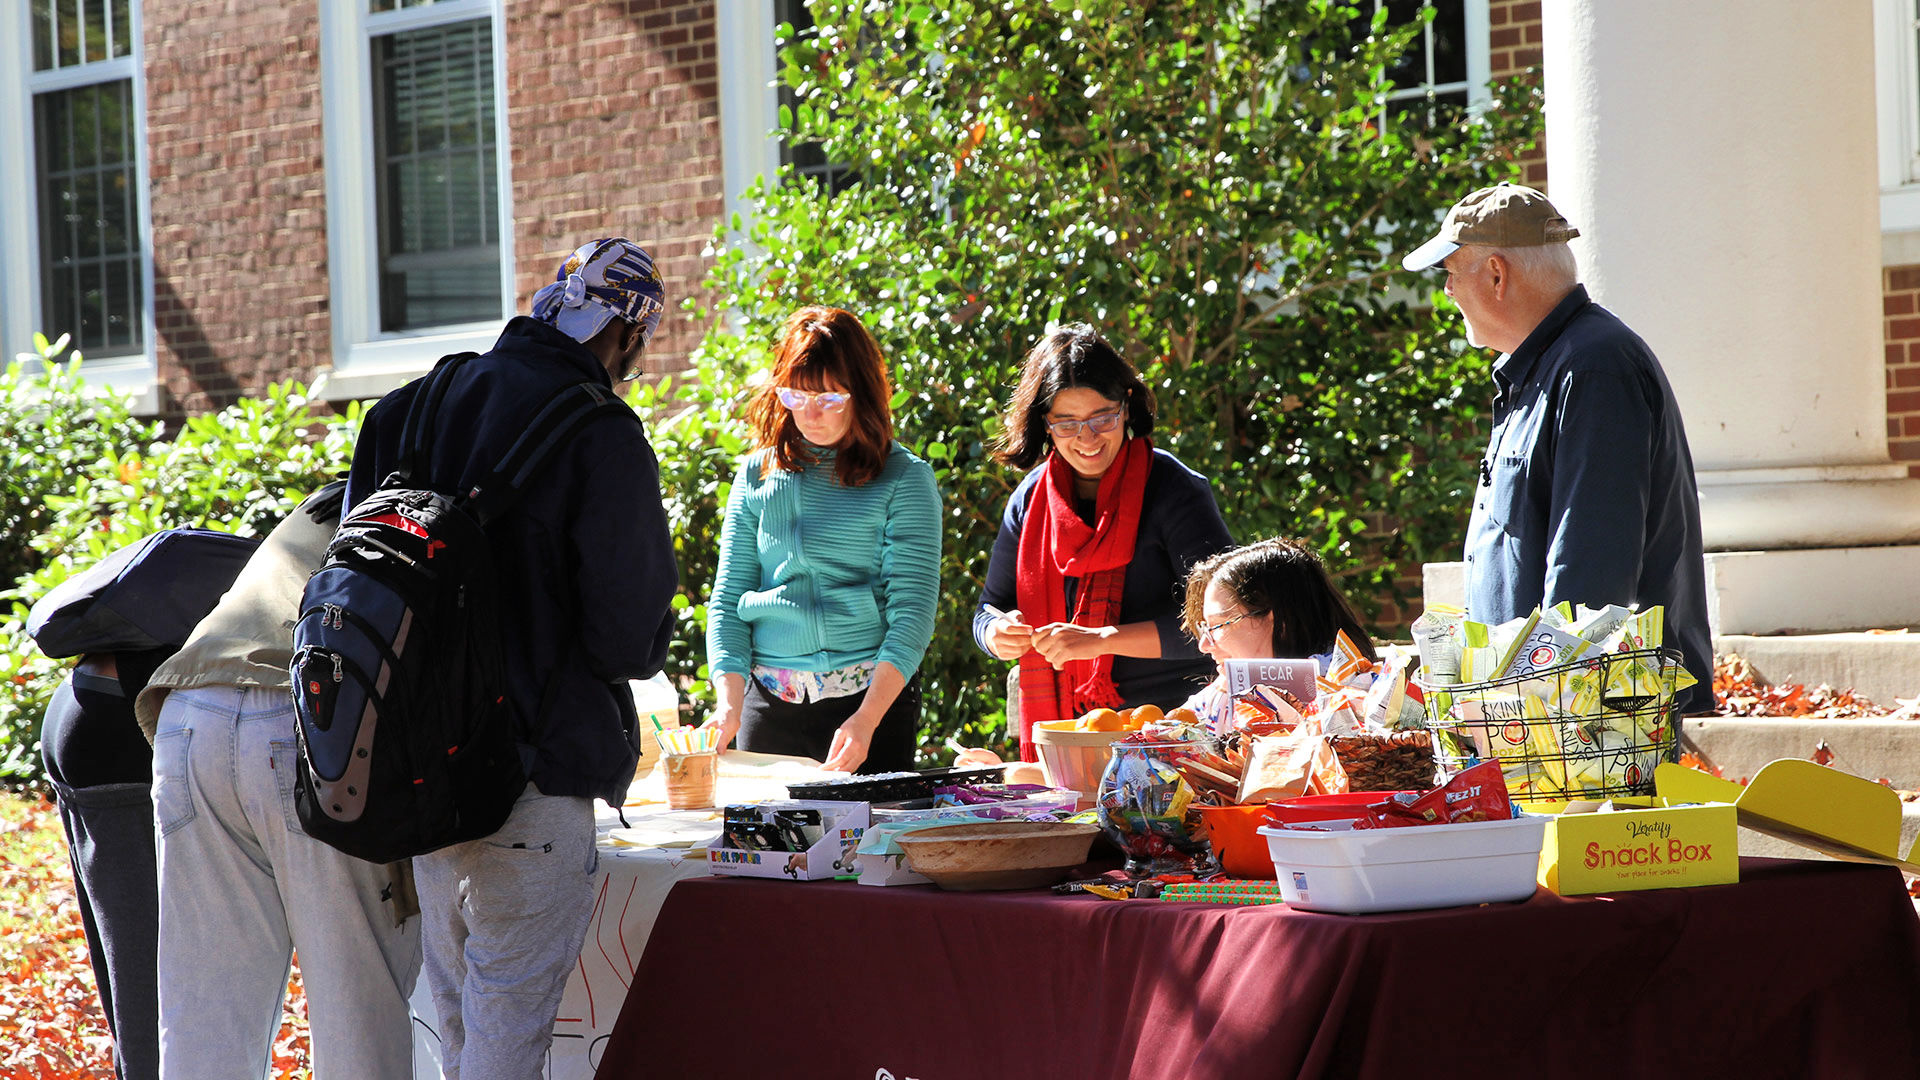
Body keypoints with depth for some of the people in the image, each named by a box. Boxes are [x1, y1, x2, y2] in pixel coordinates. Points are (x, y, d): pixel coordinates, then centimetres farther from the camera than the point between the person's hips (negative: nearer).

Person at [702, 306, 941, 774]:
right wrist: (729, 703, -9)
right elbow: (728, 600, 7)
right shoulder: (757, 476, 8)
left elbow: (912, 610, -9)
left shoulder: (904, 480, -3)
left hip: (873, 695, -3)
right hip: (769, 698, 3)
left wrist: (866, 719, -20)